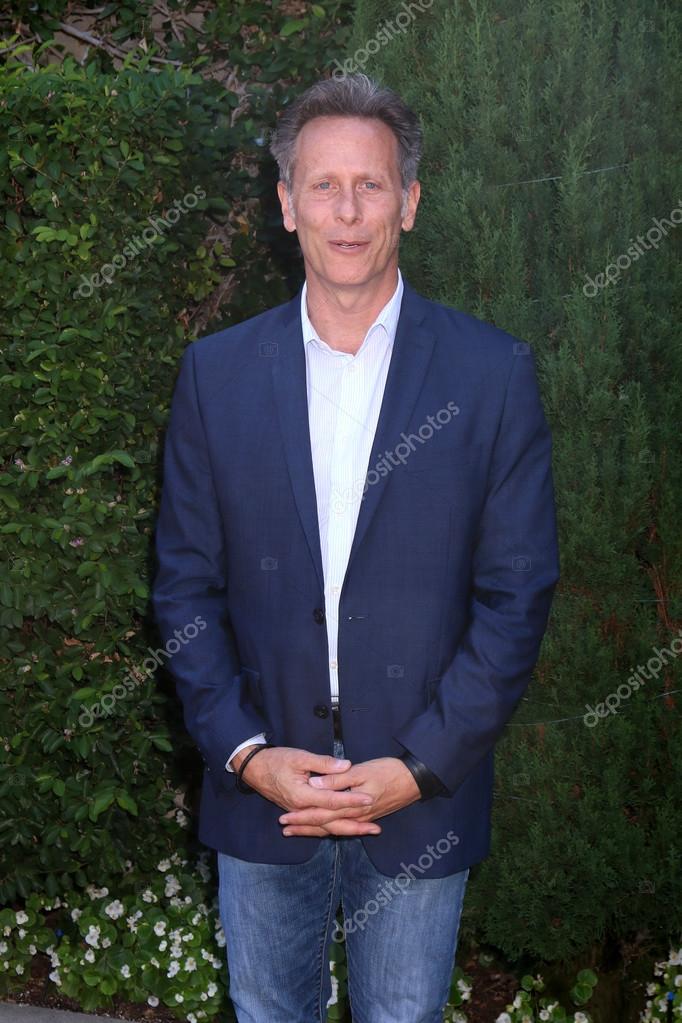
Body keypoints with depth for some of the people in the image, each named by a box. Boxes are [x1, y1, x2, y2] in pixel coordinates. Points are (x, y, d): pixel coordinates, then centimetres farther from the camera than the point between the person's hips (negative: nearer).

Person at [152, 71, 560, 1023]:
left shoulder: (494, 372, -6)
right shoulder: (216, 371, 0)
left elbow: (518, 594, -6)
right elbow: (186, 583, 1)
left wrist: (418, 767, -12)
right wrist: (245, 752, -8)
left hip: (422, 796, -1)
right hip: (260, 794, 2)